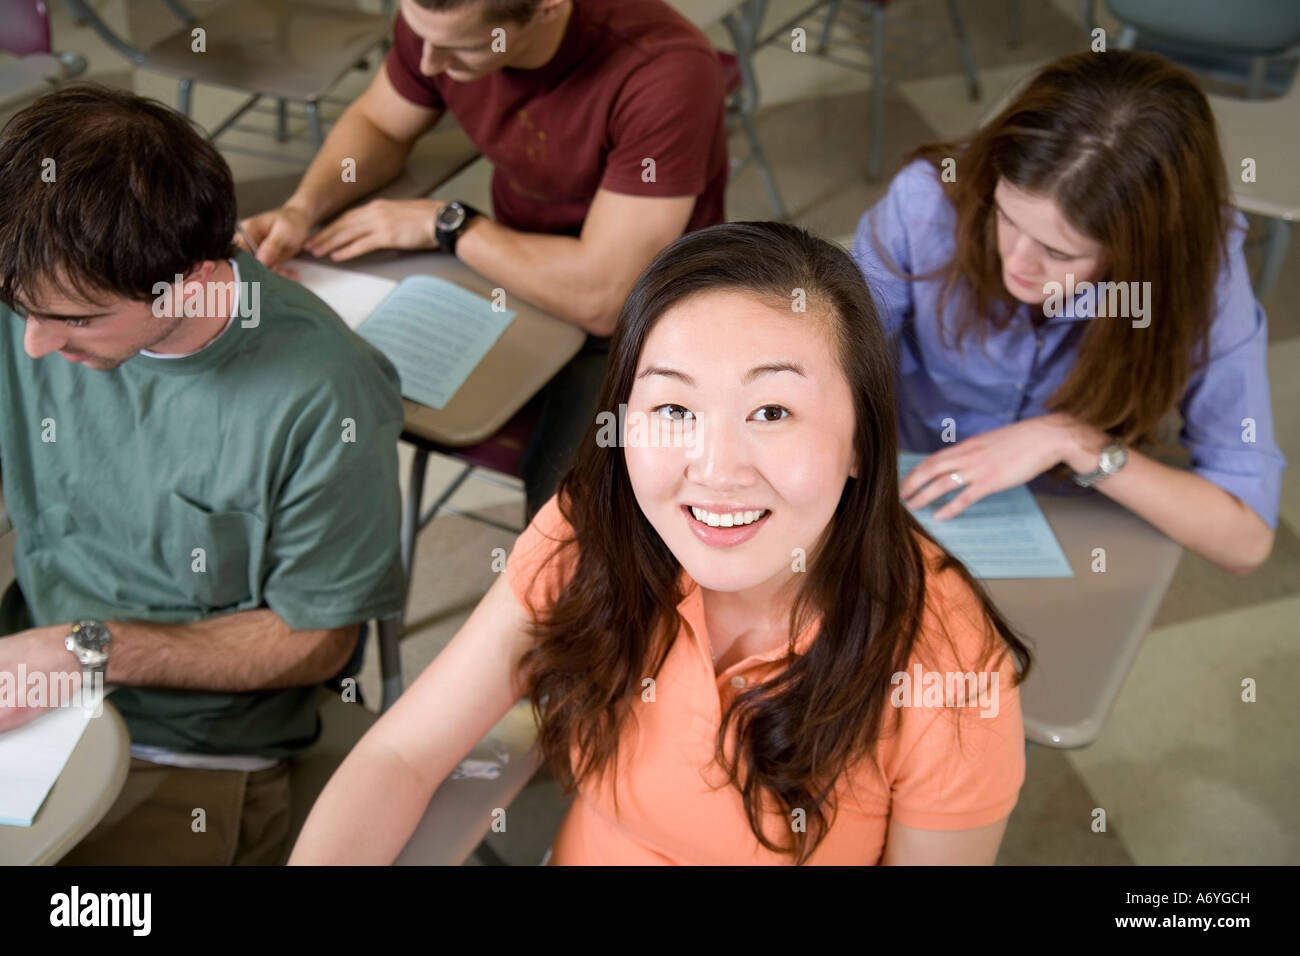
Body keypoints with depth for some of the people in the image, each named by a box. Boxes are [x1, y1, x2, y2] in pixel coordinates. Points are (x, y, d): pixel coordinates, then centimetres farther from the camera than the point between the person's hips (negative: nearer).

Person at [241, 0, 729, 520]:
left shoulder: (667, 71, -31)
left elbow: (599, 298, -32)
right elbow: (378, 124, 9)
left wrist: (444, 223, -21)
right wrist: (302, 208, -11)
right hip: (513, 266, 5)